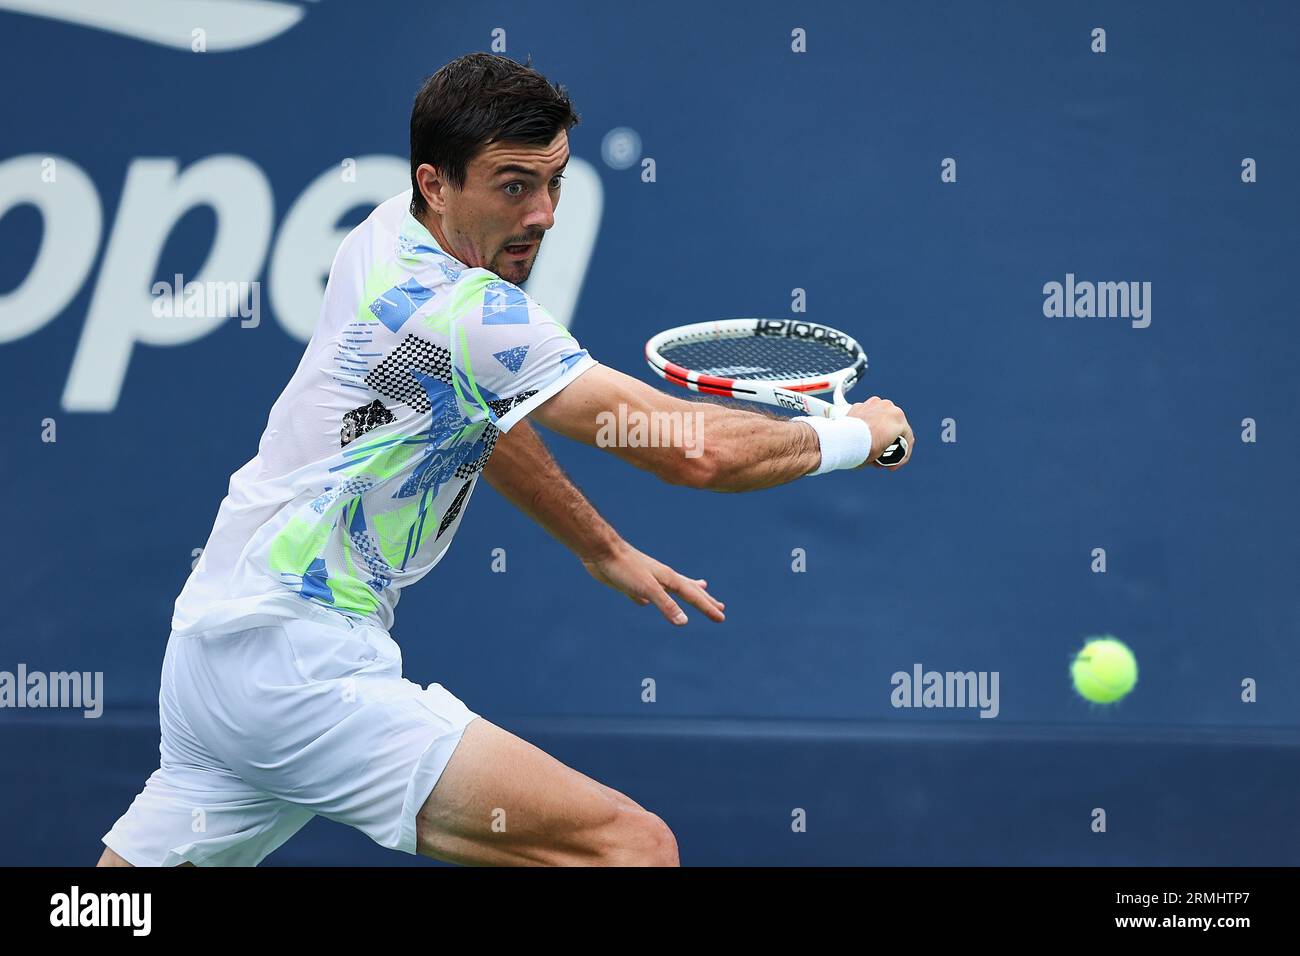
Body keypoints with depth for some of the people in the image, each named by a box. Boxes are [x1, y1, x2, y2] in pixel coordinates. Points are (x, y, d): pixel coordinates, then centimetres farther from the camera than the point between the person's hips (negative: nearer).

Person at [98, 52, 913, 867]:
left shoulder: (389, 237, 9)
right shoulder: (470, 316, -18)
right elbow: (695, 453, -17)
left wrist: (603, 550, 31)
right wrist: (854, 434, -1)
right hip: (302, 671, -10)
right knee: (633, 846, -18)